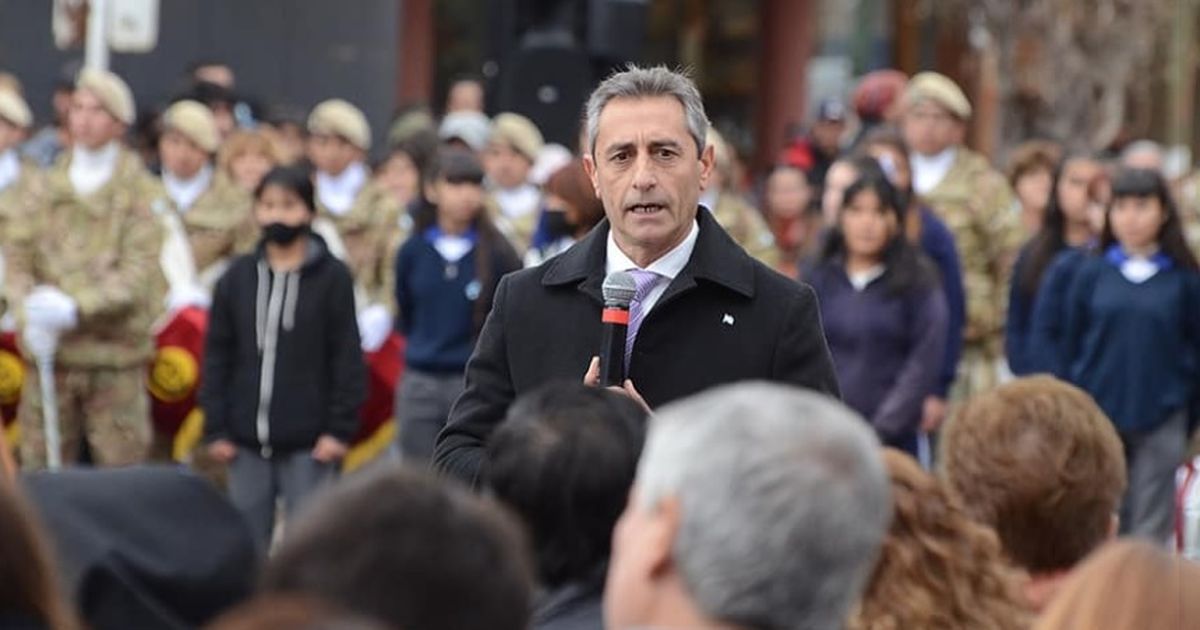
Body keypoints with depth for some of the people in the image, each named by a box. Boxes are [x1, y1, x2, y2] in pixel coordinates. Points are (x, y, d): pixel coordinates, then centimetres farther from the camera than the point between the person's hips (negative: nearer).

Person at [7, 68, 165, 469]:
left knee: (120, 471, -1)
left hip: (115, 353, -3)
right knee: (39, 472, 3)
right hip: (50, 352, 3)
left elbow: (138, 273, -11)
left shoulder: (139, 191, -2)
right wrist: (31, 310, -13)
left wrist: (77, 307, -21)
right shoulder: (50, 186, 9)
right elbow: (19, 256, 5)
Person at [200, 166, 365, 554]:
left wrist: (340, 429, -7)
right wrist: (215, 428, 3)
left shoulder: (332, 277, -1)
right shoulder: (238, 277, 7)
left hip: (309, 443, -3)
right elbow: (217, 357, 9)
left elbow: (347, 360, -2)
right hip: (247, 440, 3)